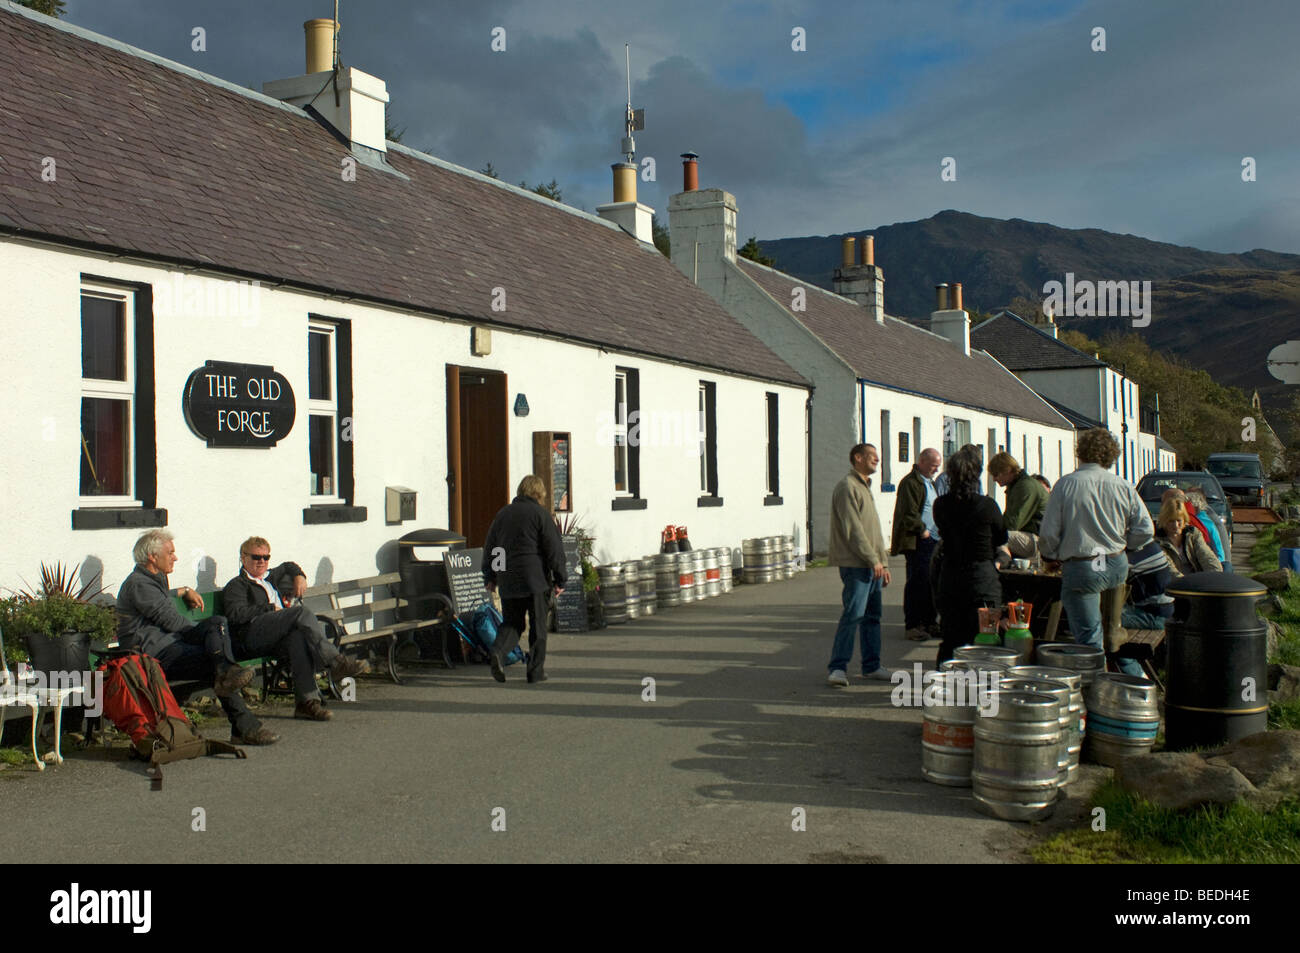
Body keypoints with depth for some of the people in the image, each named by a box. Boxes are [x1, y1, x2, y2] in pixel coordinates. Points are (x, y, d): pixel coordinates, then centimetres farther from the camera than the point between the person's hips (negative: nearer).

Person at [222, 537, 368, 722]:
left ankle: (307, 702, -42)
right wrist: (271, 608, -5)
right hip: (252, 637, -5)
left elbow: (287, 567, 56)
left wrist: (299, 576, 33)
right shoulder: (236, 585, 14)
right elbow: (236, 614, -5)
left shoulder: (269, 577, 36)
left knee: (299, 637, -35)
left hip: (277, 639, 6)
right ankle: (335, 661, -34)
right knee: (302, 611, -29)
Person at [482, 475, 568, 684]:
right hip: (535, 579, -4)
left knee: (511, 622, 13)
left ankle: (498, 651, -13)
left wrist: (490, 578, 25)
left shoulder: (502, 514, 12)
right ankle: (536, 670, 6)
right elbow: (554, 549, -7)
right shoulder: (541, 514, -4)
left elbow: (489, 547, 17)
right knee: (537, 625, 5)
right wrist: (559, 579, -1)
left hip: (508, 581, 4)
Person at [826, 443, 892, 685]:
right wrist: (874, 559, -16)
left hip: (872, 565, 10)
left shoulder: (865, 488, 22)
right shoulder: (847, 487, -9)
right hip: (855, 564, -10)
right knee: (853, 614, -12)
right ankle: (838, 668, -9)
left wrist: (883, 563, 20)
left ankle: (871, 666, 17)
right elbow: (853, 529, -16)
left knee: (872, 615, 11)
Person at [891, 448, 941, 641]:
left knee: (931, 583, 12)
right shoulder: (910, 483, -11)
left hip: (932, 540, 10)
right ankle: (912, 625, -3)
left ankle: (928, 622, 20)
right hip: (917, 542, -10)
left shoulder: (930, 482, 21)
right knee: (917, 582, -8)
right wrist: (922, 530, -15)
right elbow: (909, 513, -18)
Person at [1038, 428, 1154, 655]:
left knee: (1089, 639, 1)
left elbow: (1048, 534, -10)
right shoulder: (1123, 487, -1)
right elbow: (1145, 530, 0)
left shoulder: (1066, 484, -10)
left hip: (1080, 568, -4)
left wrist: (1051, 556, 10)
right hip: (1117, 568, 4)